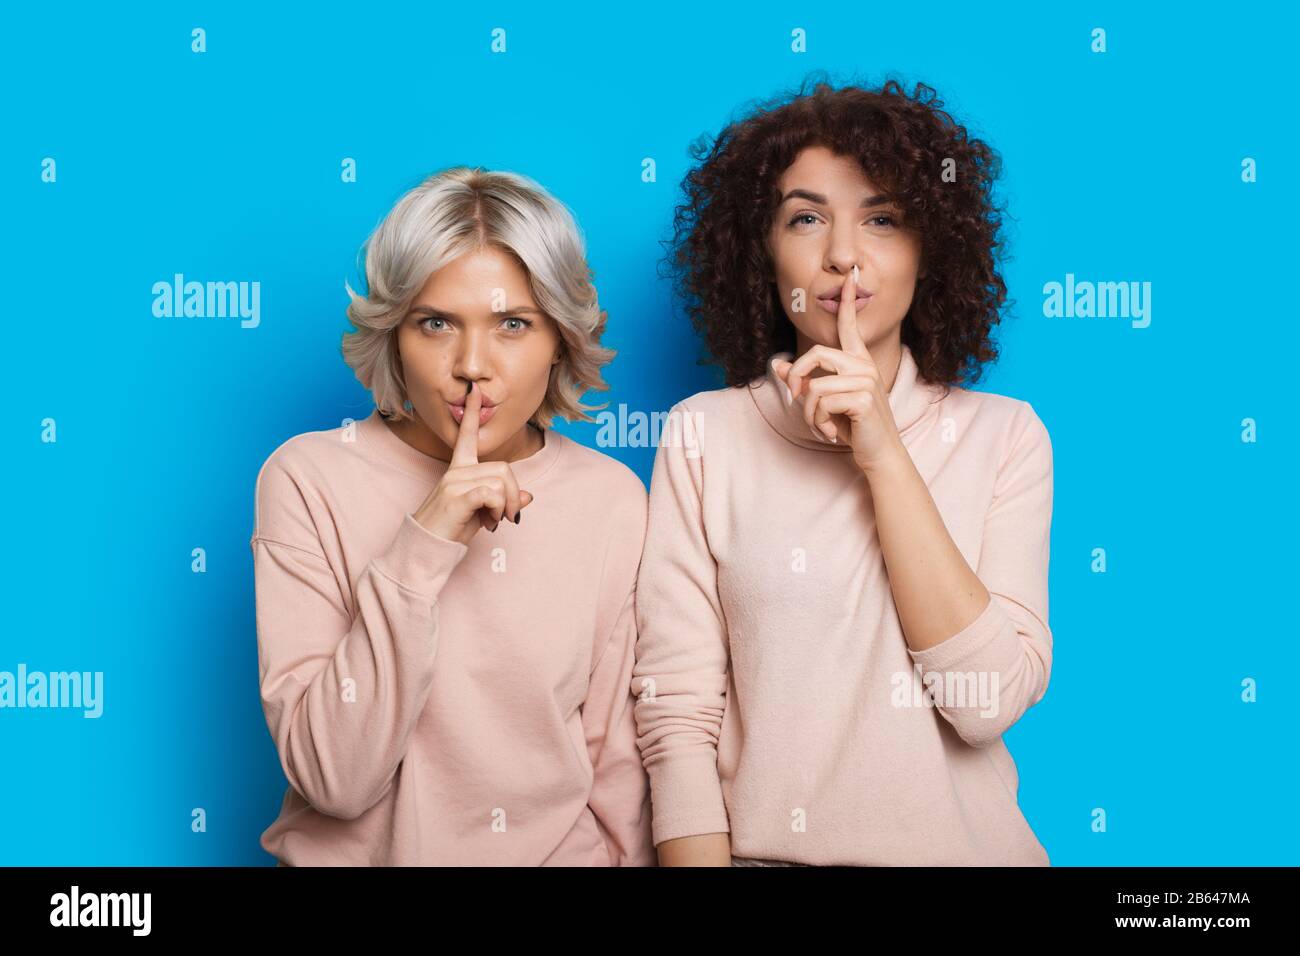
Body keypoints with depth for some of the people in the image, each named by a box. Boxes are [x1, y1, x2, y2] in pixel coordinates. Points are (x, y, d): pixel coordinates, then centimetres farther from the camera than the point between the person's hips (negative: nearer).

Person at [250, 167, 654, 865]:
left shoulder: (611, 498, -1)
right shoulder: (308, 479, -6)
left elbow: (616, 759, 5)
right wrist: (421, 550, -21)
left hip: (564, 850, 2)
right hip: (358, 856, -1)